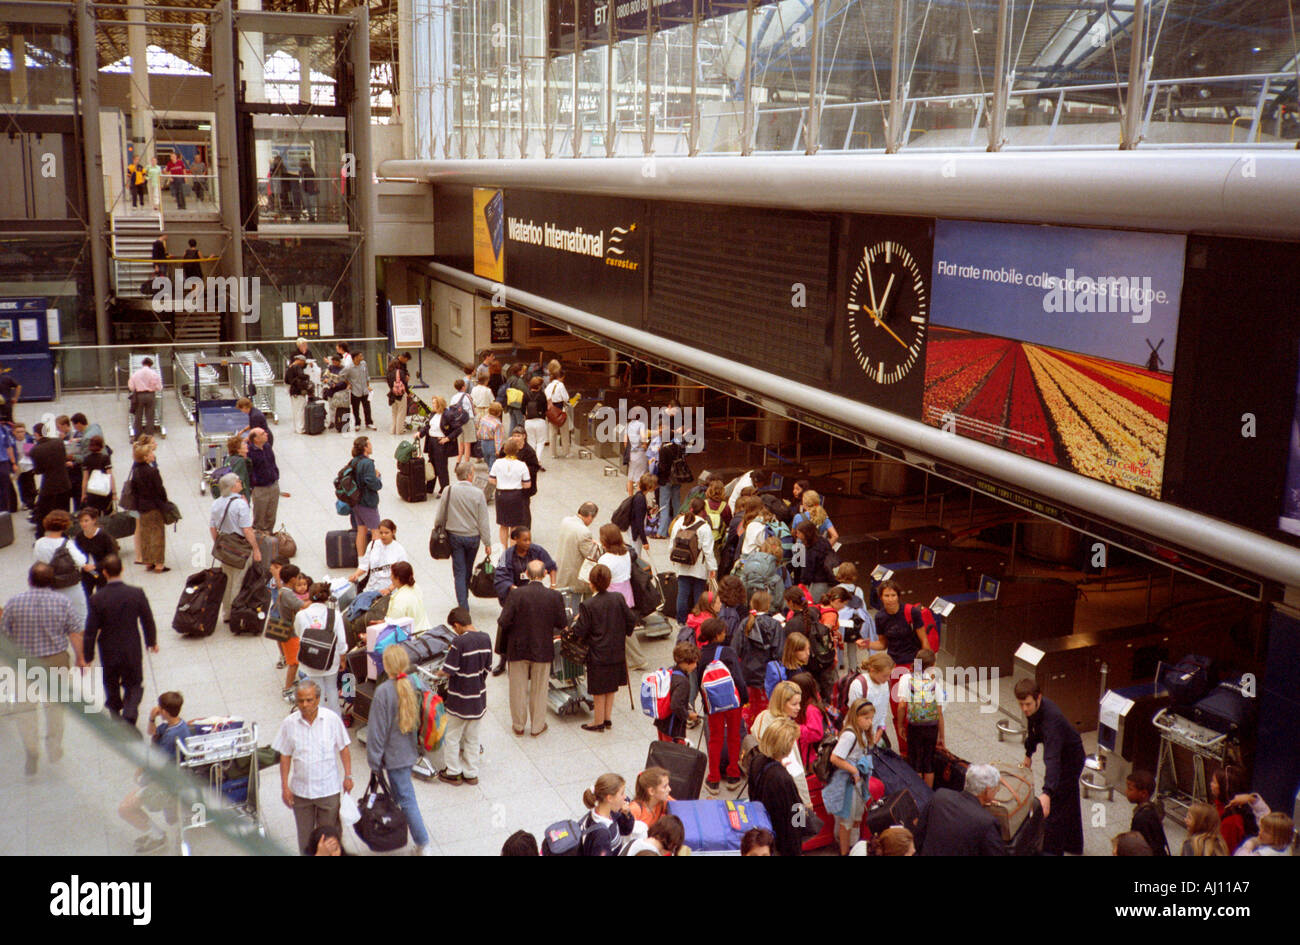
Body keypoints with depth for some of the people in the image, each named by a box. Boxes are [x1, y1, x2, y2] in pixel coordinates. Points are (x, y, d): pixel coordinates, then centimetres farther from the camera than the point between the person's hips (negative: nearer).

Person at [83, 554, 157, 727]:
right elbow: (148, 620, -4)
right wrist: (152, 642, 14)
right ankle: (128, 718, -6)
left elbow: (91, 630, -12)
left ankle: (115, 715, 43)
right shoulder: (137, 594, -16)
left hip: (108, 653, 0)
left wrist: (88, 655, 0)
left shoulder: (97, 598, -18)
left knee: (111, 684, 24)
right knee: (134, 686, 14)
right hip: (132, 651, 0)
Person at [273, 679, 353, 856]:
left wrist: (348, 776, -2)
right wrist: (285, 787, 0)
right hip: (300, 790, 1)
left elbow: (343, 748, 0)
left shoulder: (332, 719, -11)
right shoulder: (289, 723, -8)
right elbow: (285, 756, 1)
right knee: (305, 835, 14)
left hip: (328, 788, -1)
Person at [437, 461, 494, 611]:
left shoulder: (449, 491, -9)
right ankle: (464, 598, 36)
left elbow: (440, 517, -1)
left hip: (454, 536, 0)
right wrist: (487, 543, -1)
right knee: (468, 570, 20)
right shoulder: (478, 493, -14)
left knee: (459, 572, 5)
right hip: (473, 537, 0)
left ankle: (463, 606, -1)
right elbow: (483, 521, -9)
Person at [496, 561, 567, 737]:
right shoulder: (554, 596, -13)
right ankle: (538, 726, 27)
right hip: (543, 650, 1)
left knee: (518, 689, 15)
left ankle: (518, 725, 28)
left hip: (518, 649, -1)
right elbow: (562, 624, -7)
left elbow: (503, 622, -18)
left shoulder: (516, 594, -17)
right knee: (539, 690, 16)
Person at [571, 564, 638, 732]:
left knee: (599, 690, 8)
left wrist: (576, 622, 5)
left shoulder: (587, 605, -19)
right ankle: (607, 718, 29)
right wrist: (623, 634, 17)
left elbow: (580, 631, -16)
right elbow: (631, 620, 0)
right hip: (616, 652, 5)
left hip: (598, 654, -5)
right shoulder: (618, 599, -6)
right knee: (611, 686, 19)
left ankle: (598, 722, 20)